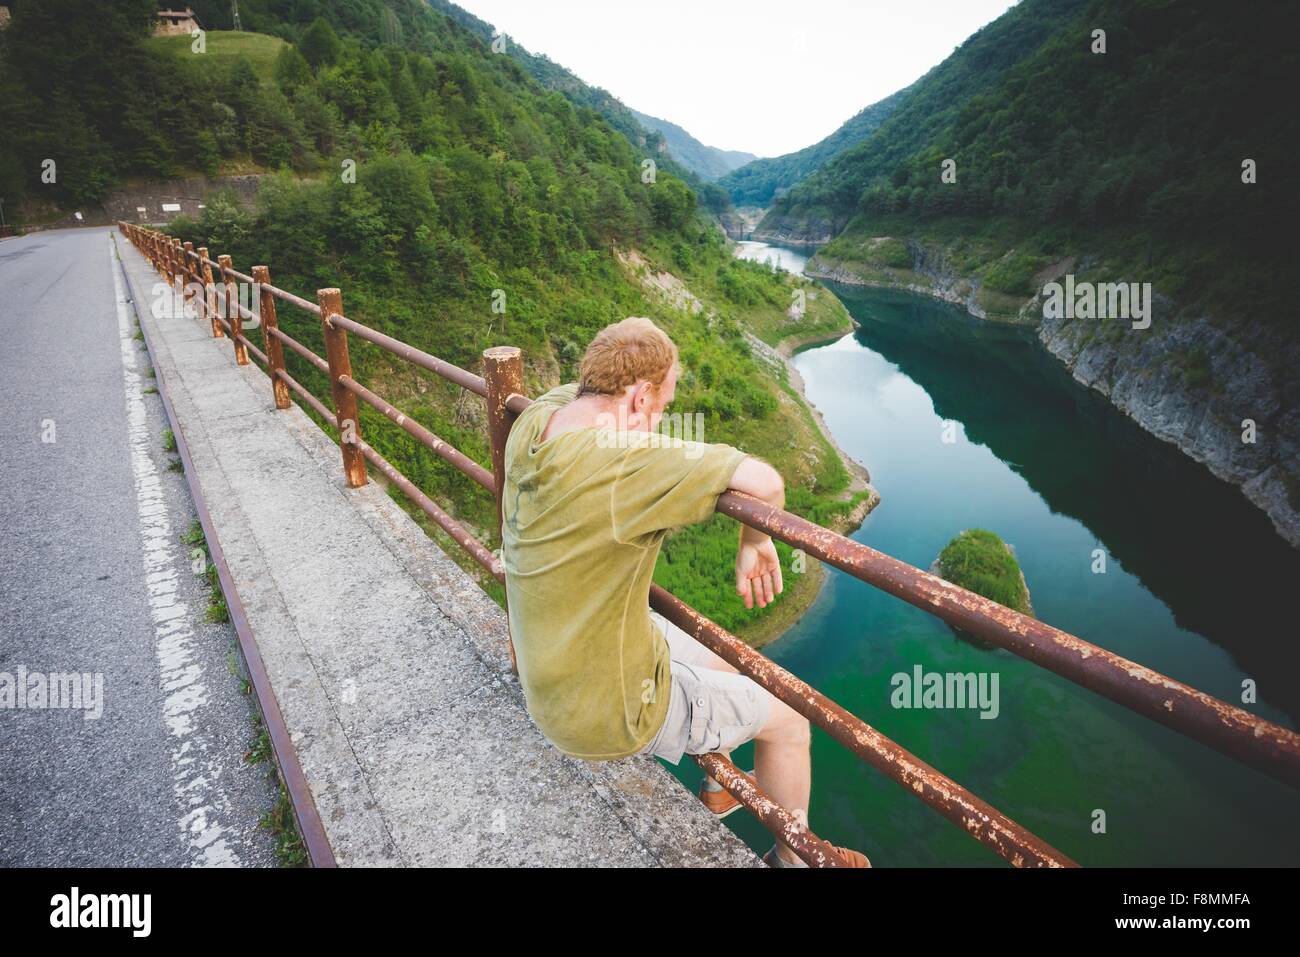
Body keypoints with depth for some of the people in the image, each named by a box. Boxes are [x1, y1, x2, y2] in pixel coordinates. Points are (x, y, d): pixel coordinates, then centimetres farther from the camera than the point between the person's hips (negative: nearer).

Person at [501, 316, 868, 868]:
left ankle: (719, 792, 55)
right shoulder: (623, 463, -35)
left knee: (719, 672, 30)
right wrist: (753, 541, -14)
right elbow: (763, 483, -38)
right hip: (609, 712, -8)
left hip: (554, 674, 8)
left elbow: (572, 387, 13)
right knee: (787, 718, 10)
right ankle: (793, 856, 36)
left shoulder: (534, 423, -10)